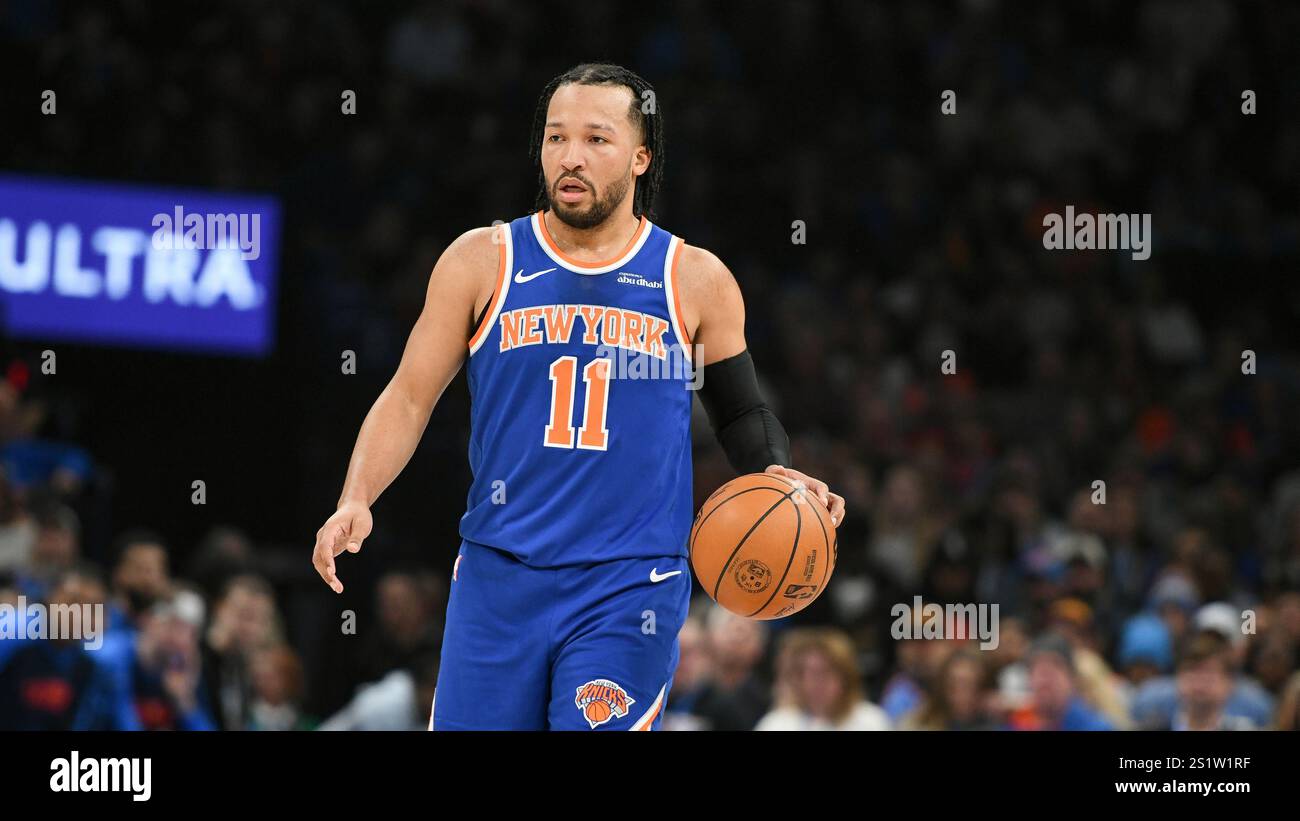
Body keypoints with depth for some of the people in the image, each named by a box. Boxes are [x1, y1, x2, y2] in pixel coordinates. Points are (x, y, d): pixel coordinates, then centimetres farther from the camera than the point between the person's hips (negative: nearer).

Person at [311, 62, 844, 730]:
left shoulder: (695, 282, 5)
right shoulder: (481, 262, 4)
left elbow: (741, 414, 16)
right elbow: (409, 398, 5)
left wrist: (780, 477, -4)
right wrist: (356, 500, -10)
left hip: (629, 587, -1)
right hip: (499, 576, 1)